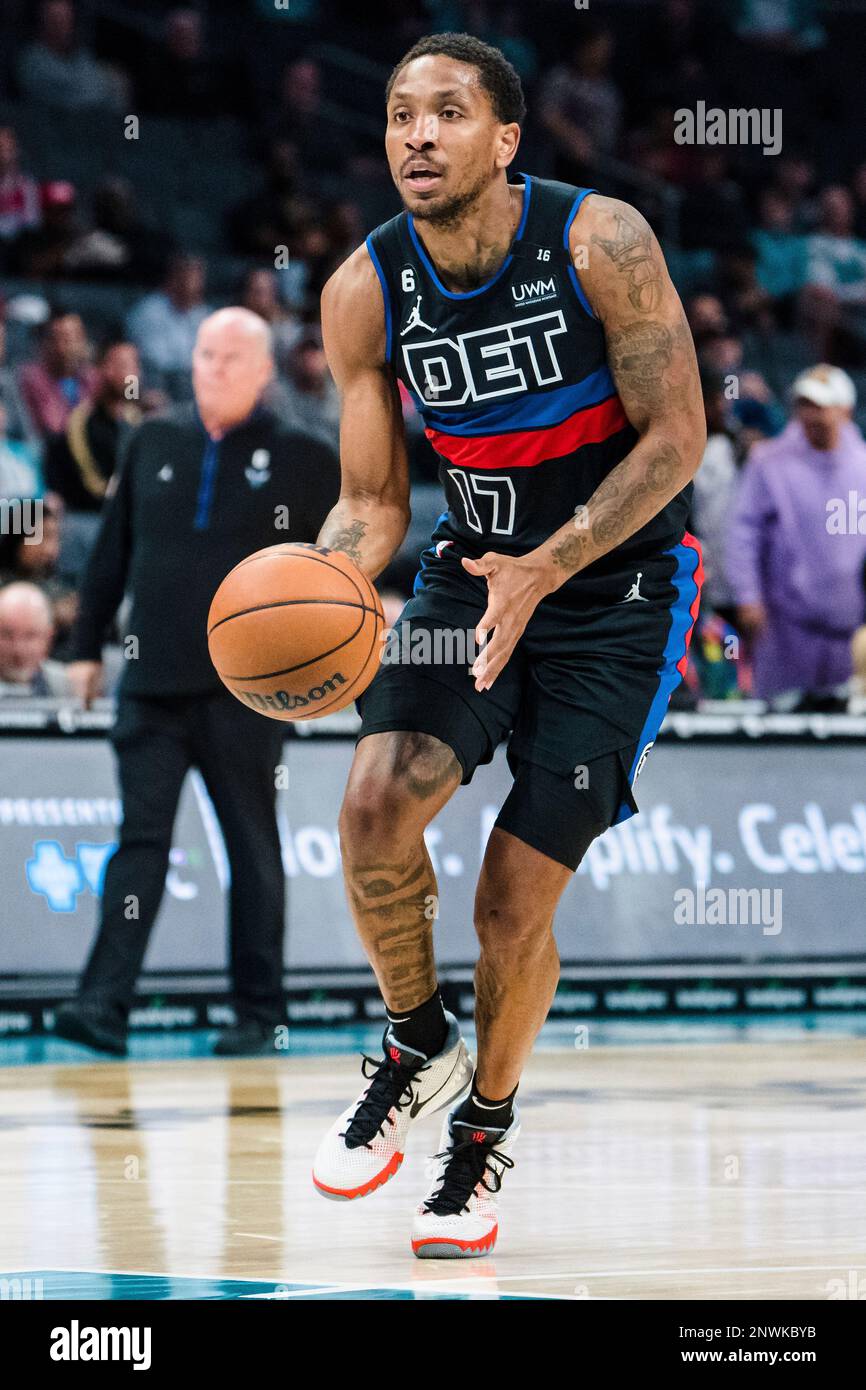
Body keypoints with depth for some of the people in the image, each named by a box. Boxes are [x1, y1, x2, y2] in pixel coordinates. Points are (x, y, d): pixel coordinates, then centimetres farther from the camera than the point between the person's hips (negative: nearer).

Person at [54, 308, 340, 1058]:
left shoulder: (301, 458, 0)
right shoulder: (154, 442, 8)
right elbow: (113, 551, 13)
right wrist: (88, 646, 12)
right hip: (152, 685, 2)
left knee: (253, 849, 5)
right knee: (141, 841, -3)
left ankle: (259, 1011, 11)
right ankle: (105, 1003, -10)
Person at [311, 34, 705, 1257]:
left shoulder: (599, 243, -20)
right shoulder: (365, 294, -9)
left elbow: (677, 439, -16)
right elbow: (373, 504, -2)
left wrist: (547, 569, -27)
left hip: (618, 585, -3)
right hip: (472, 571, 3)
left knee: (515, 903, -5)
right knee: (376, 803, -23)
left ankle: (487, 1123, 22)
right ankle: (416, 1044, 4)